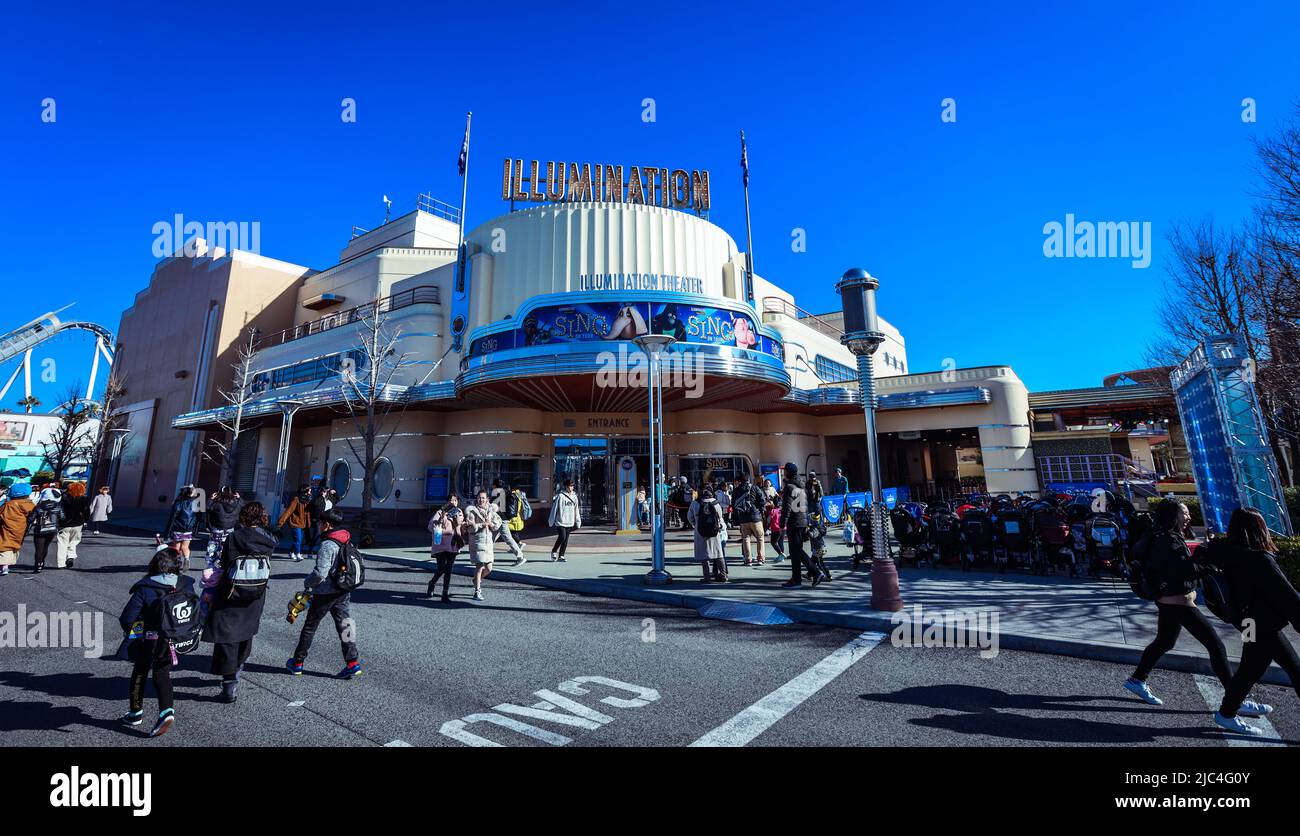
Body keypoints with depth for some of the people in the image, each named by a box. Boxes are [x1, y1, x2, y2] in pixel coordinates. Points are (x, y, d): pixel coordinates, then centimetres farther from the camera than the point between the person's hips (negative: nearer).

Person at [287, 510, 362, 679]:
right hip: (344, 592, 7)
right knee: (345, 625, 8)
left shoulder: (327, 545, -20)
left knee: (310, 626, 13)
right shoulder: (347, 542, 5)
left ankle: (298, 663, 29)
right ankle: (353, 662, 5)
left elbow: (320, 573, -24)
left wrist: (307, 582, -3)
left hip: (325, 593, -7)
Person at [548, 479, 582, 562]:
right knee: (562, 537, -13)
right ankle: (554, 551, 10)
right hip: (560, 522, -5)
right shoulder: (560, 496, -8)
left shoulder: (574, 496, 8)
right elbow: (554, 508, -6)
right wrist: (552, 521, -5)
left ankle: (561, 556, 16)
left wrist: (578, 522, 10)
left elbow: (576, 510, 13)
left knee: (566, 540, 6)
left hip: (570, 522, 5)